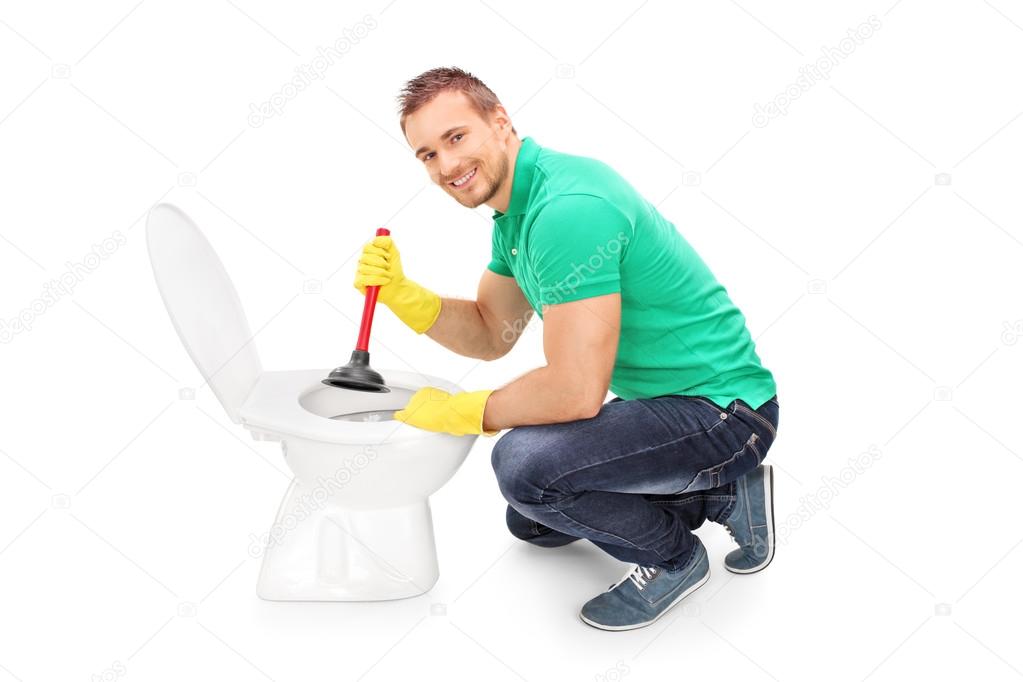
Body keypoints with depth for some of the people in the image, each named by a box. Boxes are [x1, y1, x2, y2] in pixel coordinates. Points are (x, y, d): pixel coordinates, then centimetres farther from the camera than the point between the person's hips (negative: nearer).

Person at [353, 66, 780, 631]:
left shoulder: (567, 207, -28)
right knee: (531, 521, 21)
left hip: (723, 409, -10)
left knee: (524, 461, -30)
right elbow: (490, 335, 12)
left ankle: (673, 557, -1)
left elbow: (575, 392, -32)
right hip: (662, 401, 10)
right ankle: (721, 493, 22)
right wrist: (400, 293, -4)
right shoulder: (515, 209, 5)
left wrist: (457, 411, -16)